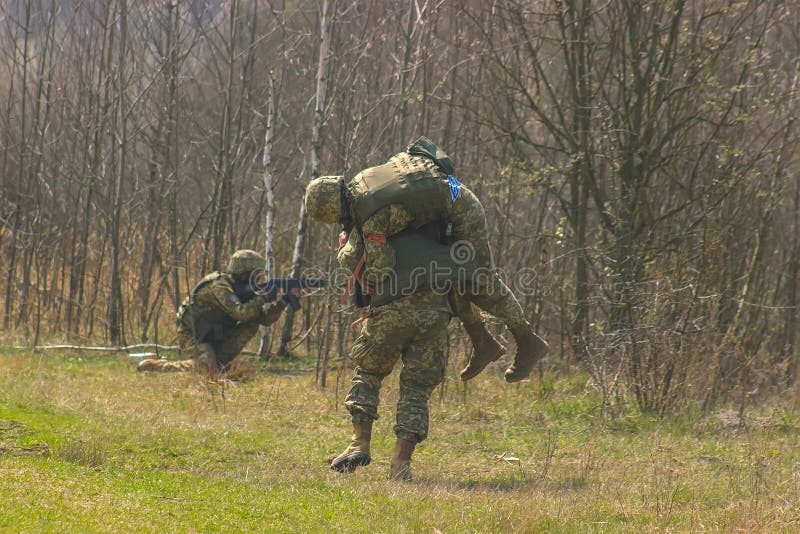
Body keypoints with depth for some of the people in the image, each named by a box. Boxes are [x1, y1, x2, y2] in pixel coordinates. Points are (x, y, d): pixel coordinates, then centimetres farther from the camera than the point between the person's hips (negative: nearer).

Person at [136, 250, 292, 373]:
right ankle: (151, 366, -12)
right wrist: (262, 298, -27)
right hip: (191, 335, -8)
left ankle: (219, 361, -6)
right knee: (205, 368, -31)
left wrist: (282, 302, -14)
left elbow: (265, 318, 1)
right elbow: (240, 312, -37)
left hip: (214, 336, 8)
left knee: (252, 325, -6)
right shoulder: (219, 286, -24)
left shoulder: (243, 290, 4)